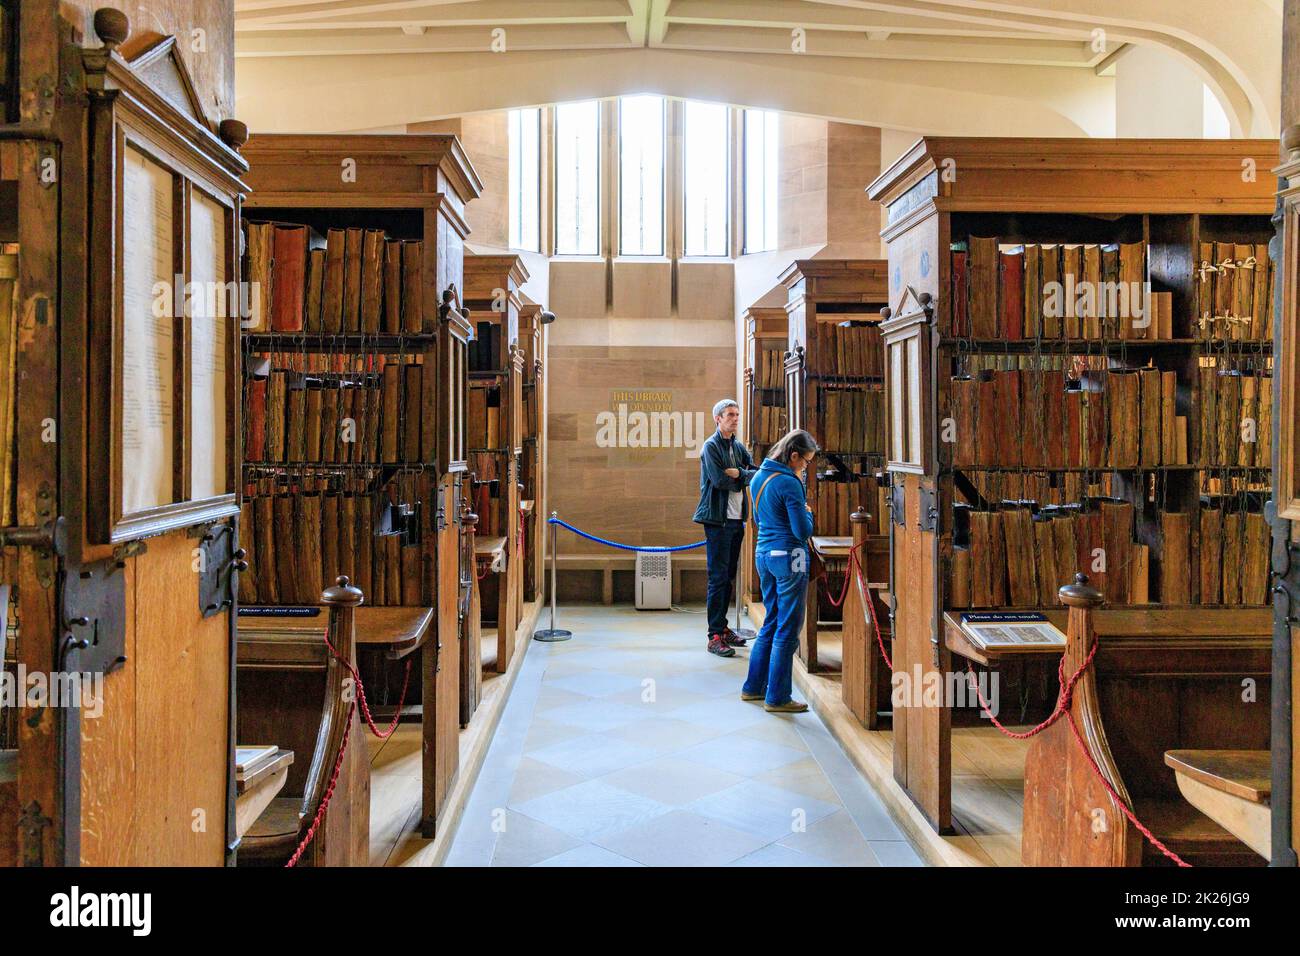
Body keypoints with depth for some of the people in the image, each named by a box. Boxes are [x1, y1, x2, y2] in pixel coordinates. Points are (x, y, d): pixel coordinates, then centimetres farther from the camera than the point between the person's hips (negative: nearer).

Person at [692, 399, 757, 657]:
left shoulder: (739, 446, 15)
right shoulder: (711, 446, -7)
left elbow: (757, 474, 3)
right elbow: (719, 480, -18)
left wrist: (737, 473, -13)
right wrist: (742, 478, -3)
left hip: (736, 519, 7)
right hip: (718, 519, -7)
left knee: (729, 576, 13)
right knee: (718, 577, -6)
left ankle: (722, 627, 23)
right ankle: (715, 636, -3)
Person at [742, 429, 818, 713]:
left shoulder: (758, 478, 9)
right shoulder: (789, 483, -18)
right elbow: (803, 531, -18)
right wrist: (807, 511, 2)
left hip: (763, 554, 9)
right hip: (789, 557, -9)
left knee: (771, 623, 20)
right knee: (787, 630, 1)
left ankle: (753, 687, 26)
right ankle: (777, 698, 7)